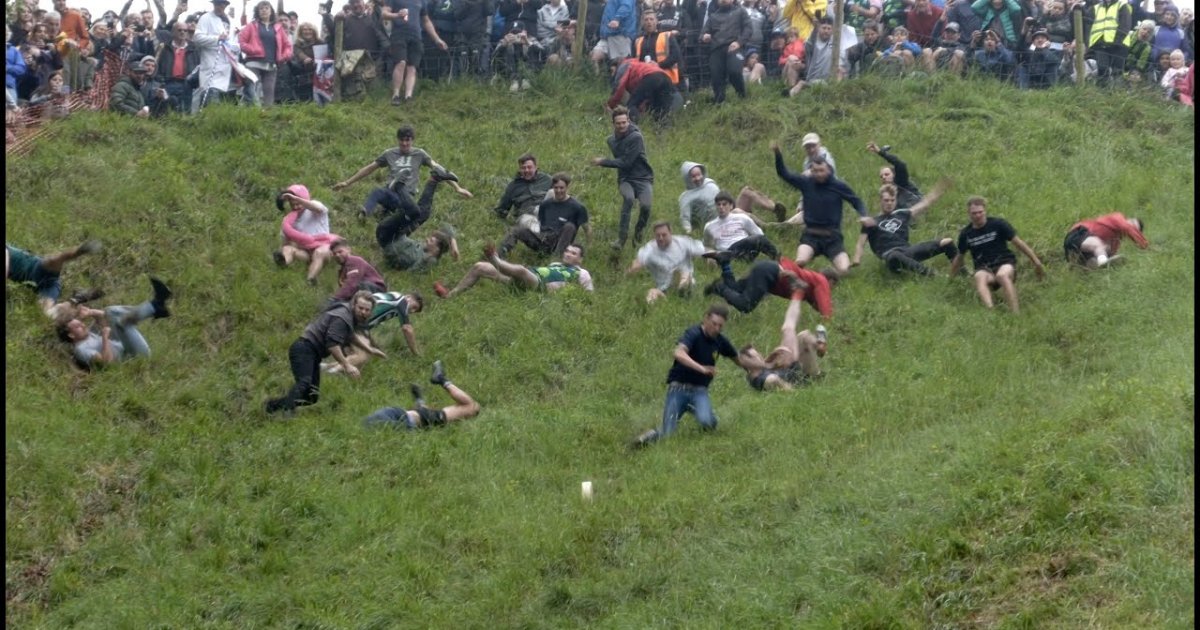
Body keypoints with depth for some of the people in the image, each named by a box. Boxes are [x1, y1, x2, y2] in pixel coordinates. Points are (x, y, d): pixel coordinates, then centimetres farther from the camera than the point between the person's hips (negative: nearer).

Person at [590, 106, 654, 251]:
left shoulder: (636, 137, -16)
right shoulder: (612, 140, 7)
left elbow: (625, 162, -18)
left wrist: (603, 162, -13)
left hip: (643, 178, -3)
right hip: (625, 179, 3)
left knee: (645, 205, -29)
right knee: (628, 198, -31)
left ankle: (639, 231, 4)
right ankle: (621, 238, -28)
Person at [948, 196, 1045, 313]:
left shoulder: (998, 224, -1)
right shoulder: (966, 234, 7)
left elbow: (1018, 243, 3)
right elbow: (959, 257, 23)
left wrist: (1037, 263, 2)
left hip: (1005, 264, -1)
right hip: (984, 269, 2)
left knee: (1002, 275, -39)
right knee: (979, 278, -36)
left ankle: (1015, 311, -49)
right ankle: (990, 310, -61)